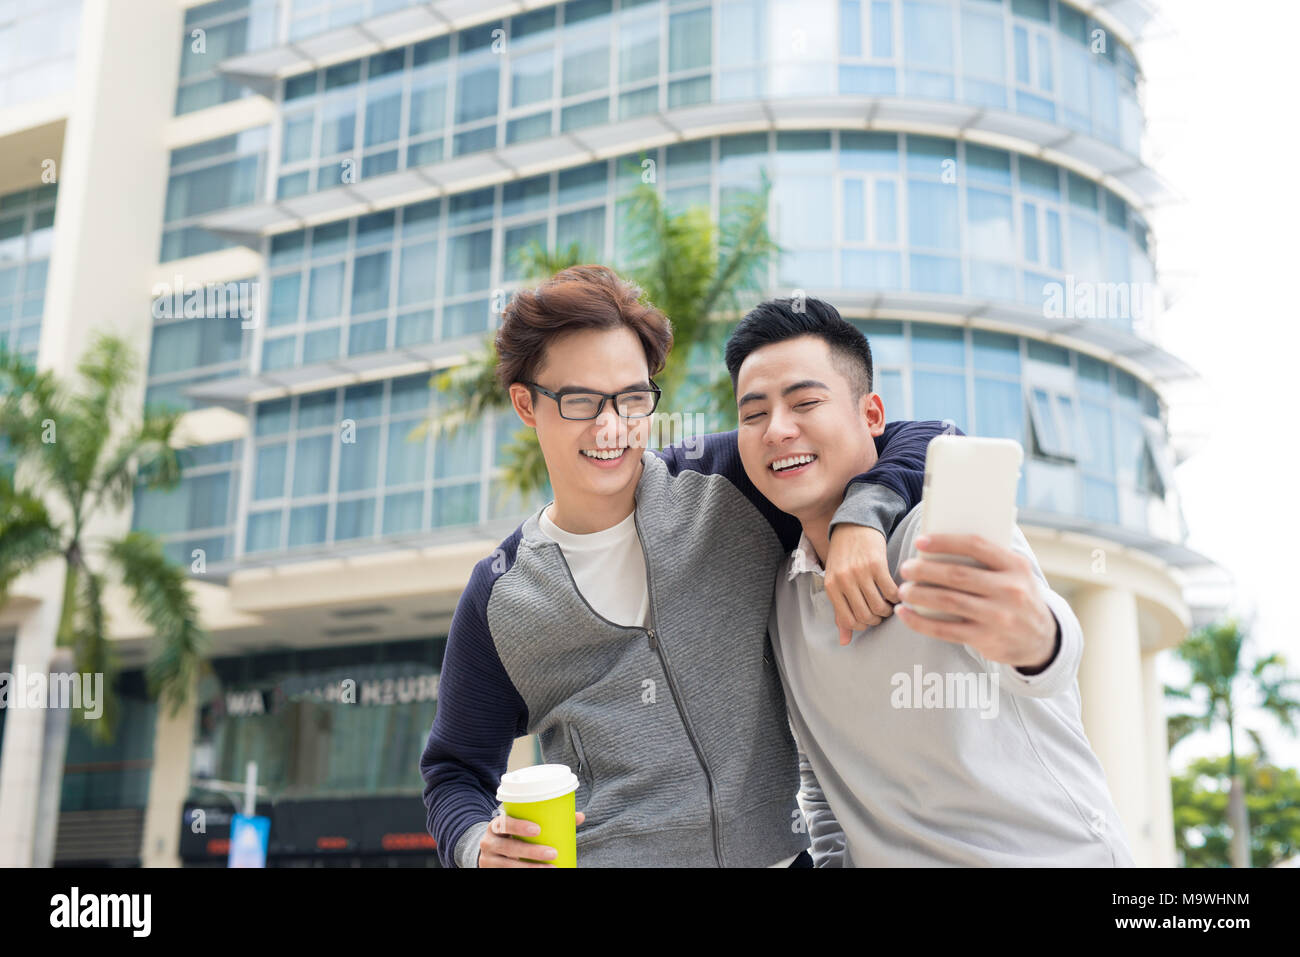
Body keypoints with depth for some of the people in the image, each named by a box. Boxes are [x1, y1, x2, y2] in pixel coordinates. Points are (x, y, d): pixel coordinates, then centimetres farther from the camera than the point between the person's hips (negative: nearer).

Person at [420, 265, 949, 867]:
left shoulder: (726, 485, -5)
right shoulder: (499, 598, -3)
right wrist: (479, 847, -16)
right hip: (602, 859, 0)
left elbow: (919, 440, -4)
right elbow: (456, 770, 6)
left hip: (777, 851, 1)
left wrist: (860, 514, -25)